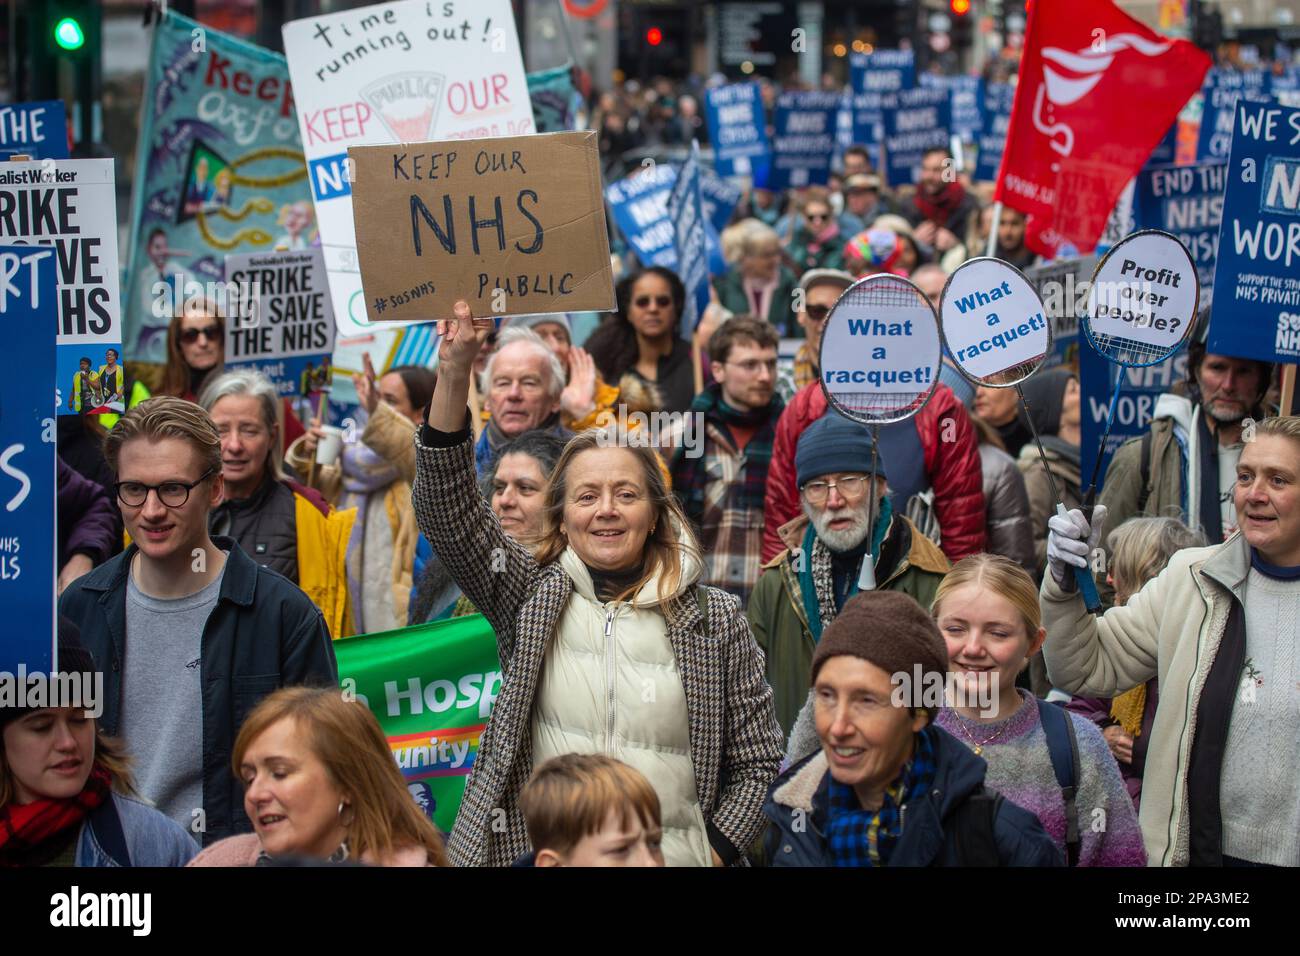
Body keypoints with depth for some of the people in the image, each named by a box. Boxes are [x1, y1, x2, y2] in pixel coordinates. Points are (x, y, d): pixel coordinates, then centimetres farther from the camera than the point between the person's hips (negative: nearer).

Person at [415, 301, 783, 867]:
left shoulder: (714, 620, 6)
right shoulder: (532, 594, 8)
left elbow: (757, 762, 9)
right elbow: (447, 507, -4)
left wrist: (714, 851, -5)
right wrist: (453, 374, -13)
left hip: (671, 854, -1)